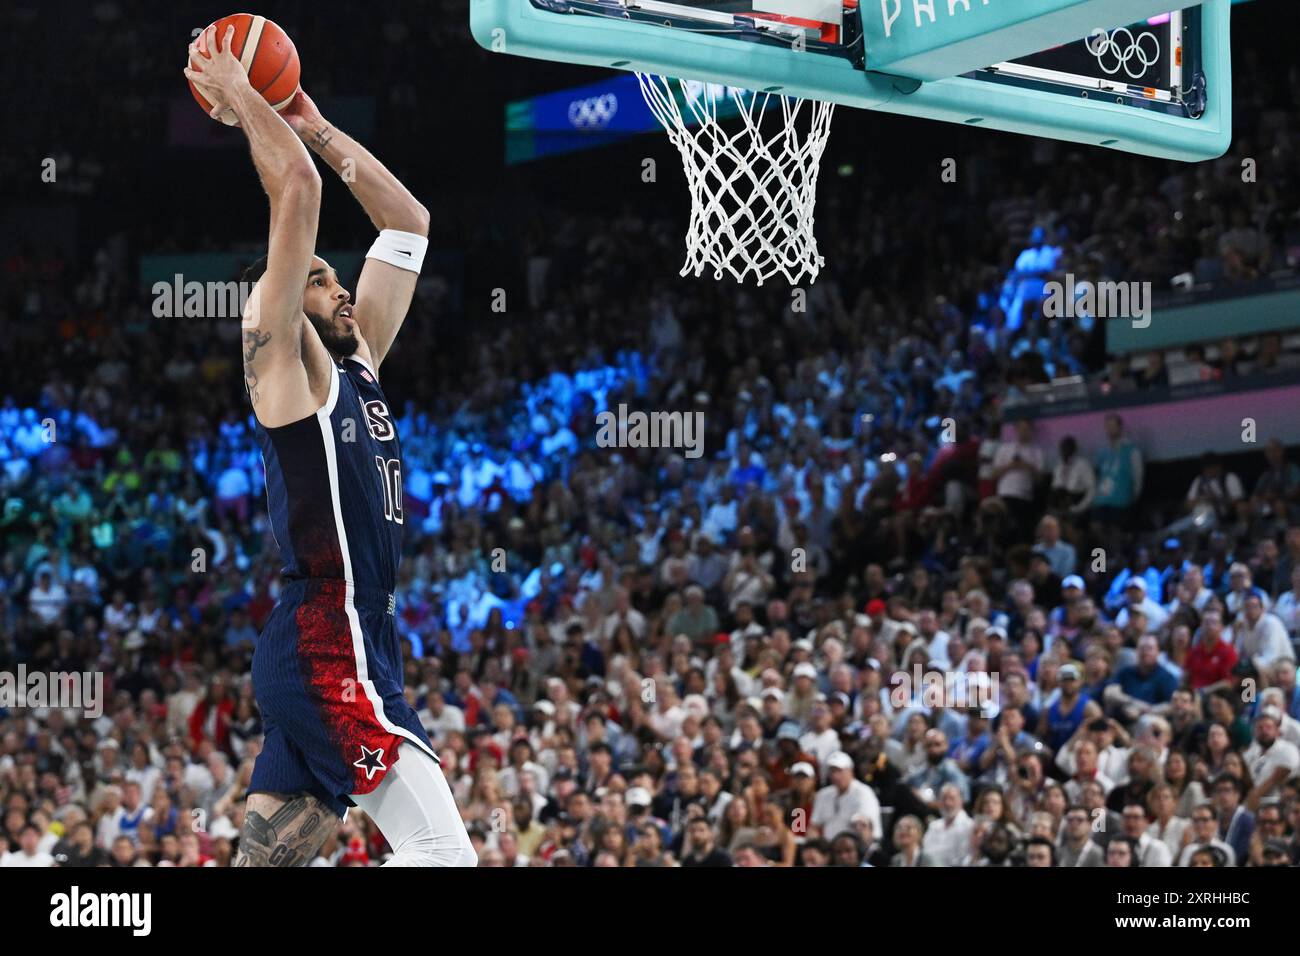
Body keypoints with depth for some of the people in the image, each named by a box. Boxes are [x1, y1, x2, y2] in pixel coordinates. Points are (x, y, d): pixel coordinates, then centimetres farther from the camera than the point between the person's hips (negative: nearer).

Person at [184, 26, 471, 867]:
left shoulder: (356, 365, 19)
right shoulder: (283, 363, -3)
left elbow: (409, 223, 26)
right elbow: (298, 192, -11)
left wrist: (318, 127, 23)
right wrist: (239, 94, -1)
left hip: (350, 646, 9)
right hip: (329, 645, -9)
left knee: (266, 857, 6)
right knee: (442, 850, -15)